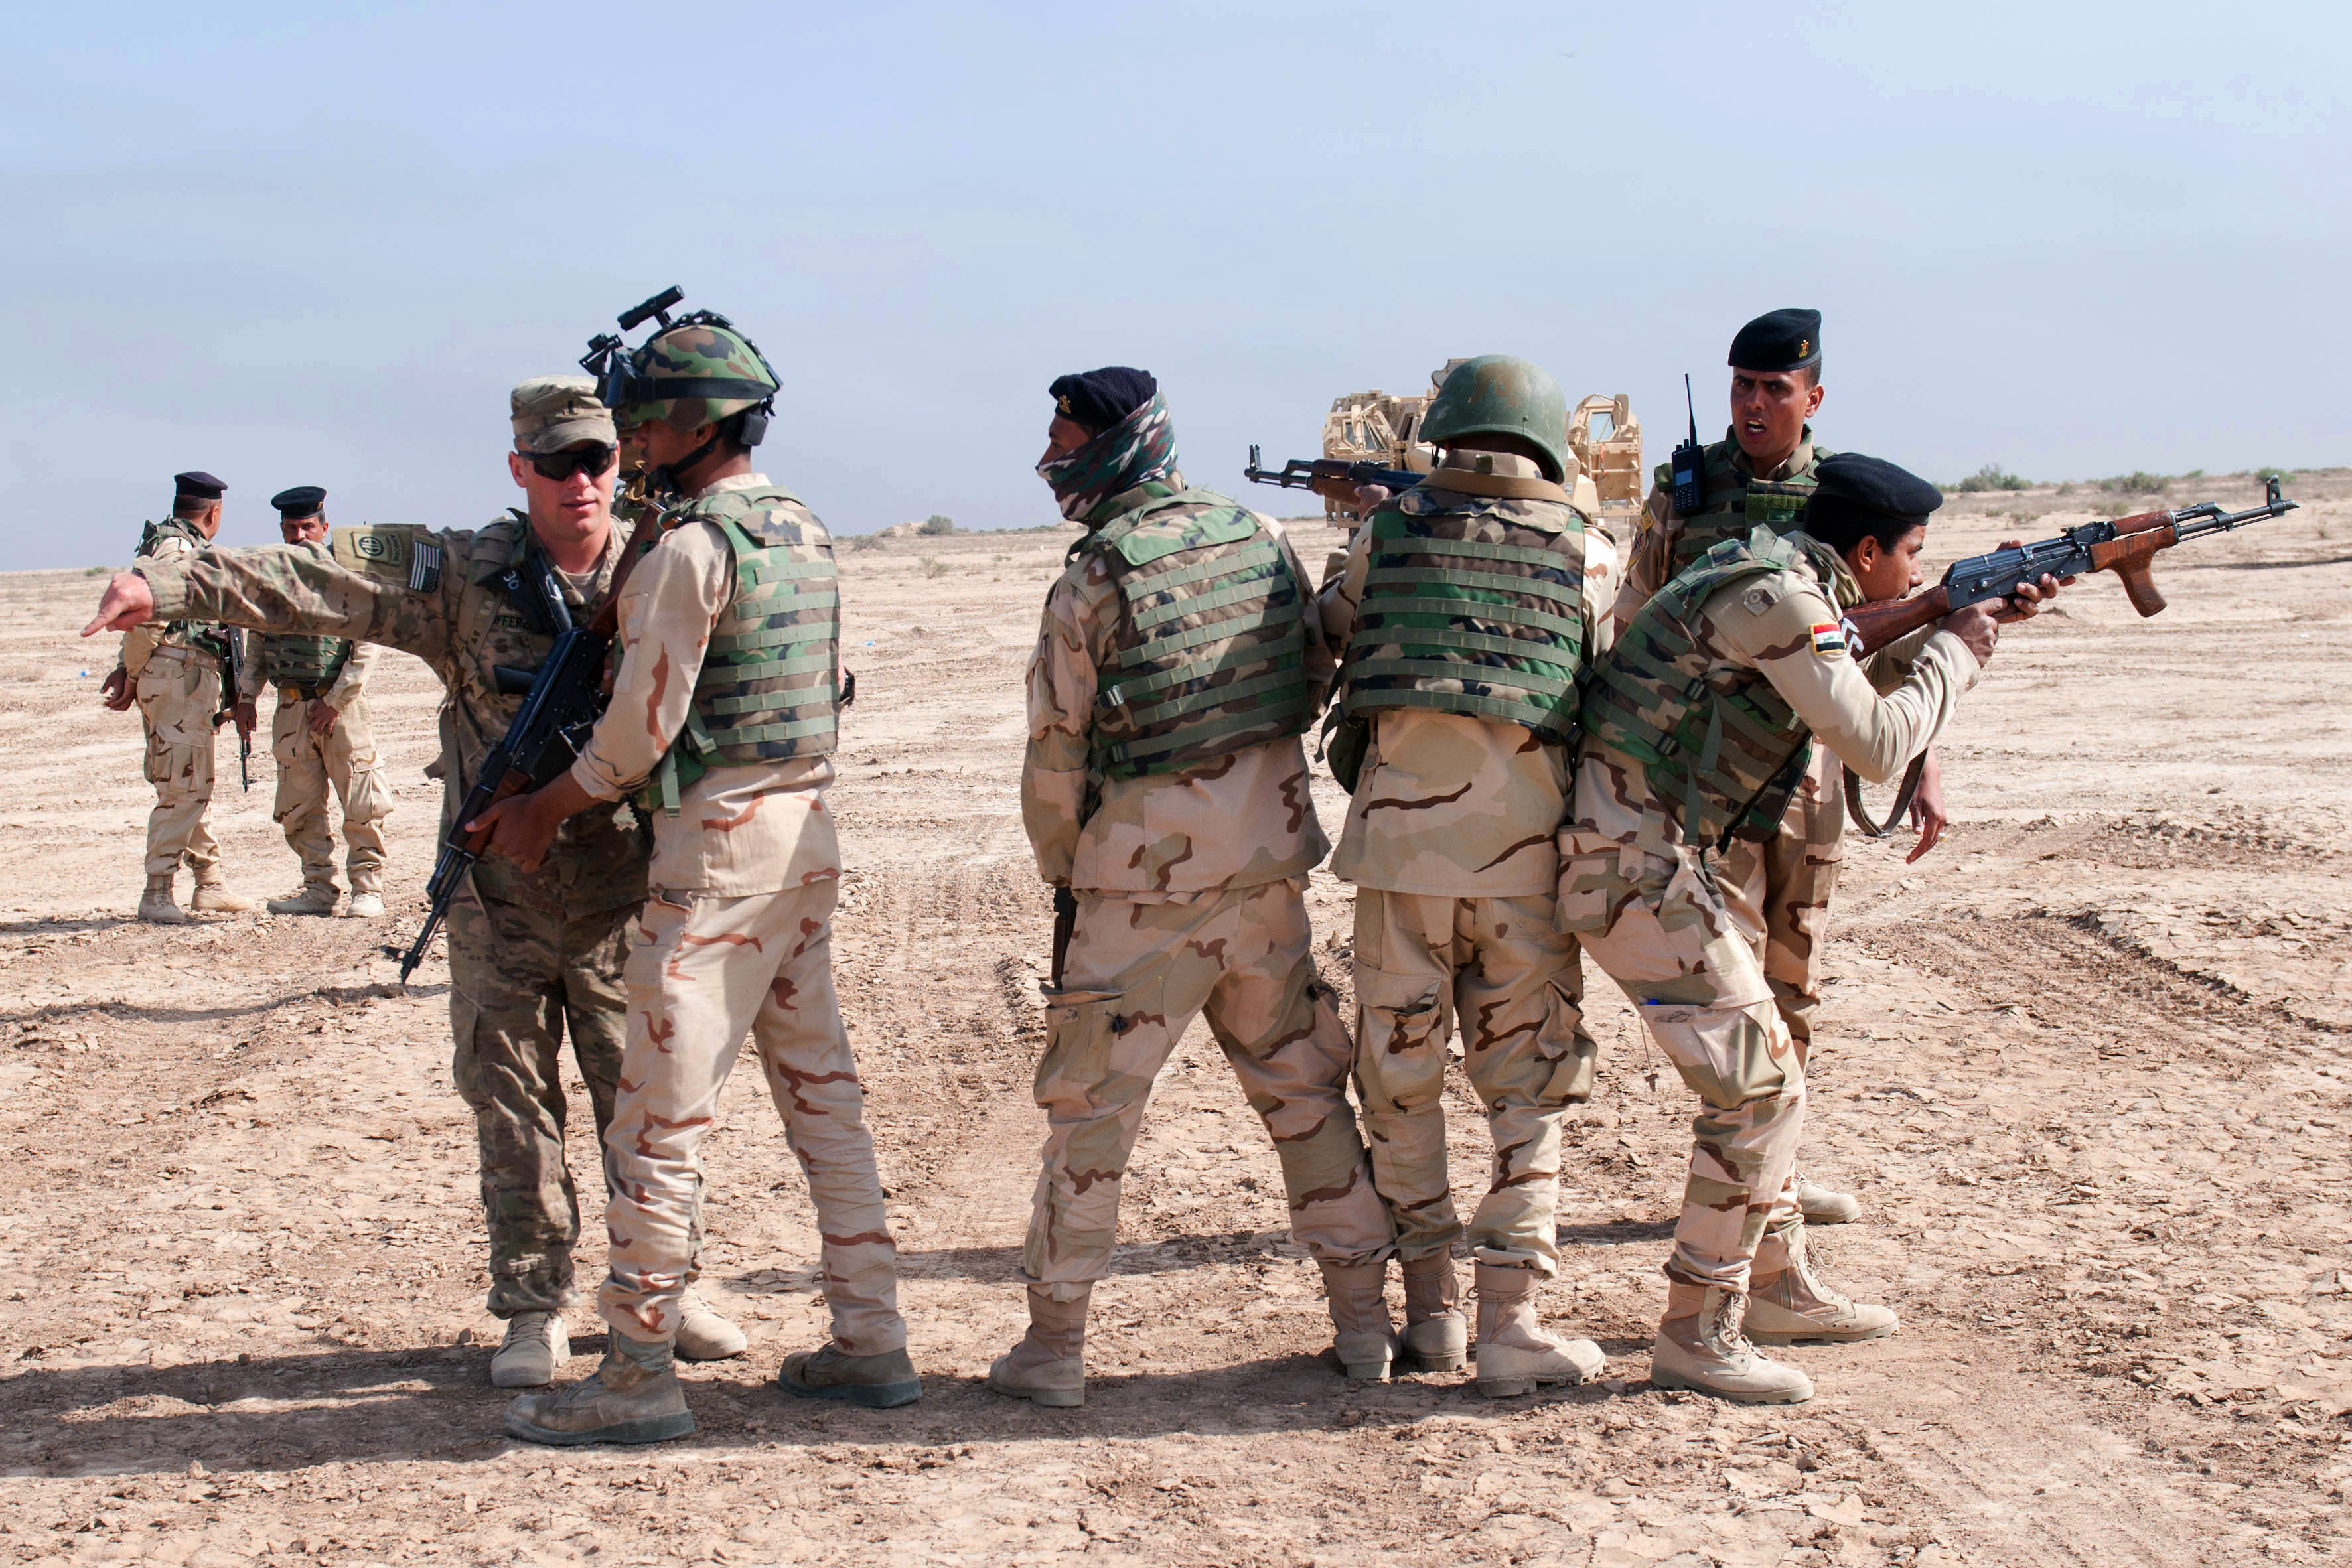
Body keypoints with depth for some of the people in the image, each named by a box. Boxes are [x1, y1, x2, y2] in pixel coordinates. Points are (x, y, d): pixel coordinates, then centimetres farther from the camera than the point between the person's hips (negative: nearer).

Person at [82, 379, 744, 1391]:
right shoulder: (462, 576, -3)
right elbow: (314, 580, -10)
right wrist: (166, 587, -20)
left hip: (625, 898, 0)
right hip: (501, 901, 0)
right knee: (511, 1107, 6)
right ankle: (534, 1309, 17)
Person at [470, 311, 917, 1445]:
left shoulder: (691, 546, -15)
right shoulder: (805, 532, 13)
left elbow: (643, 726, -14)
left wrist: (543, 811, 0)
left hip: (718, 847, -9)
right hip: (806, 833, 9)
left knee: (662, 1115, -4)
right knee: (822, 1092, 13)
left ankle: (639, 1373, 0)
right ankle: (869, 1341, 16)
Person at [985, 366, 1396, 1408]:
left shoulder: (1095, 580, -13)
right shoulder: (1261, 537, 4)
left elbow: (1057, 749, -8)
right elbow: (1318, 675, 13)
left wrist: (1062, 873, 5)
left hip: (1145, 874, -5)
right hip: (1270, 861, 5)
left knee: (1090, 1105, 4)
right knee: (1303, 1084, 15)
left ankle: (1053, 1344, 8)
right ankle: (1362, 1319, 17)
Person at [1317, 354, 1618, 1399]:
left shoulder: (1388, 532, 3)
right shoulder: (1586, 552, 2)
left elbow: (1330, 629, 17)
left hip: (1401, 833, 0)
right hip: (1526, 843, 0)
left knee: (1401, 1079, 13)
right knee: (1528, 1084, 9)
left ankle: (1428, 1302, 18)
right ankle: (1512, 1320, 2)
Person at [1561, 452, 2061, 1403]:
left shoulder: (1784, 585, 15)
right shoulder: (1777, 596, -15)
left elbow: (1863, 682, 31)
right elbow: (1876, 744, -16)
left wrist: (1986, 615, 22)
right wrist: (1955, 652, -1)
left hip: (1650, 854, 10)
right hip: (1636, 864, -10)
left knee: (1762, 1066, 20)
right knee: (1759, 1088, -8)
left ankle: (1778, 1286, 32)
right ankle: (1697, 1334, -2)